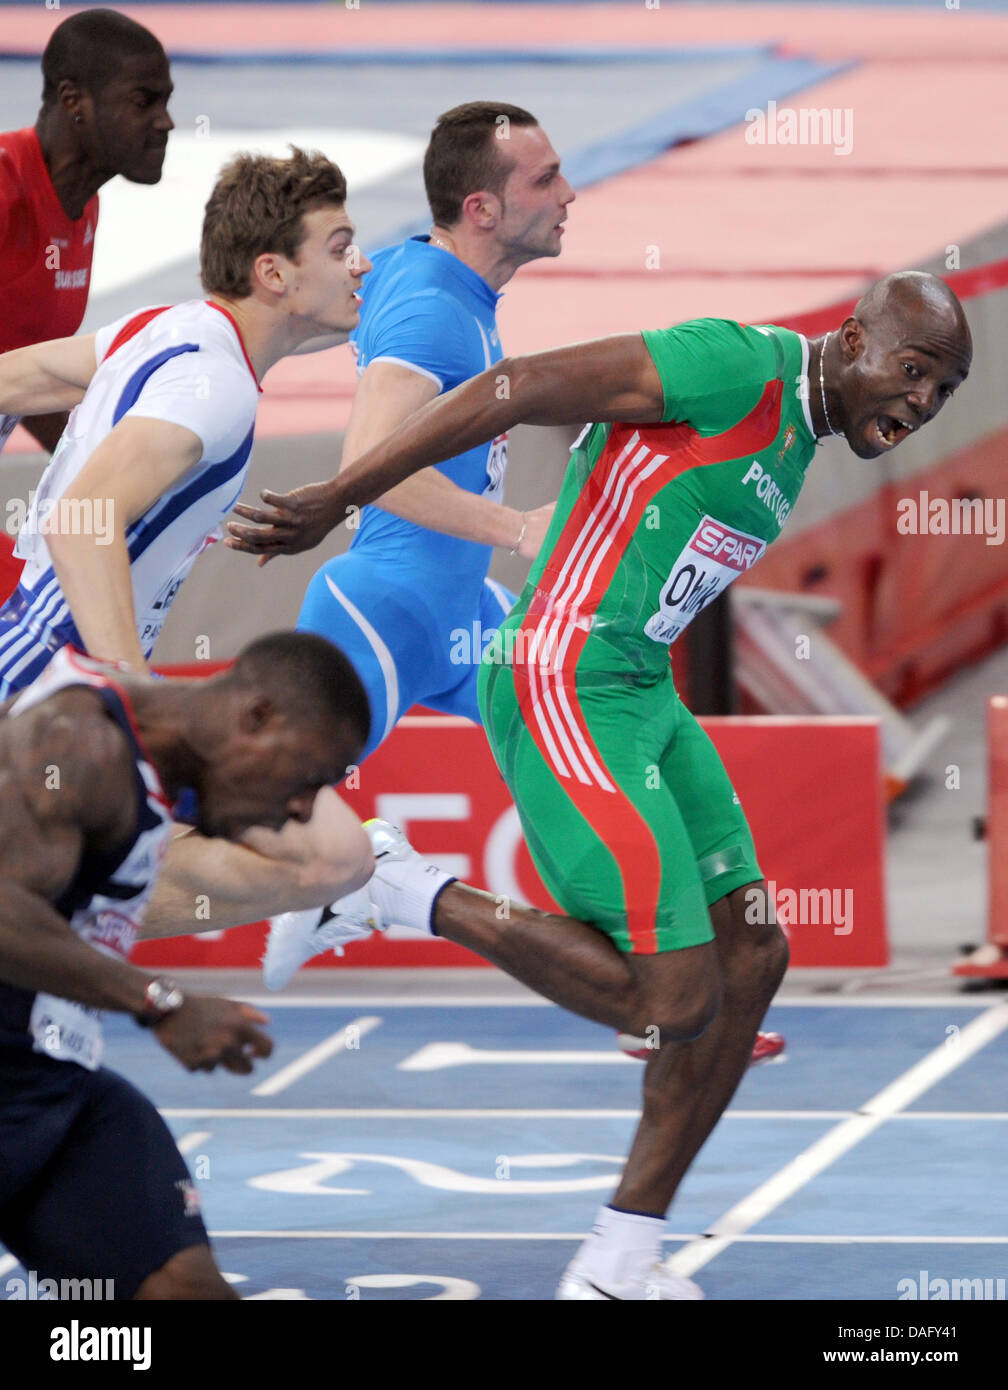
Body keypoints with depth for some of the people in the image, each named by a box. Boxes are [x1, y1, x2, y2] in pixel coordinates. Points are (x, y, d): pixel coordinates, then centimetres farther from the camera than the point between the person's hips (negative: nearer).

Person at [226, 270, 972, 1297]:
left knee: (750, 953, 9)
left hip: (640, 694, 11)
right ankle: (401, 889, 0)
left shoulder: (794, 437, 16)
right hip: (565, 697, -11)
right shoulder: (740, 366, -15)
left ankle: (615, 1272, 15)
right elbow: (519, 389, -20)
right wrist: (338, 500, -22)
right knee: (673, 1000, -13)